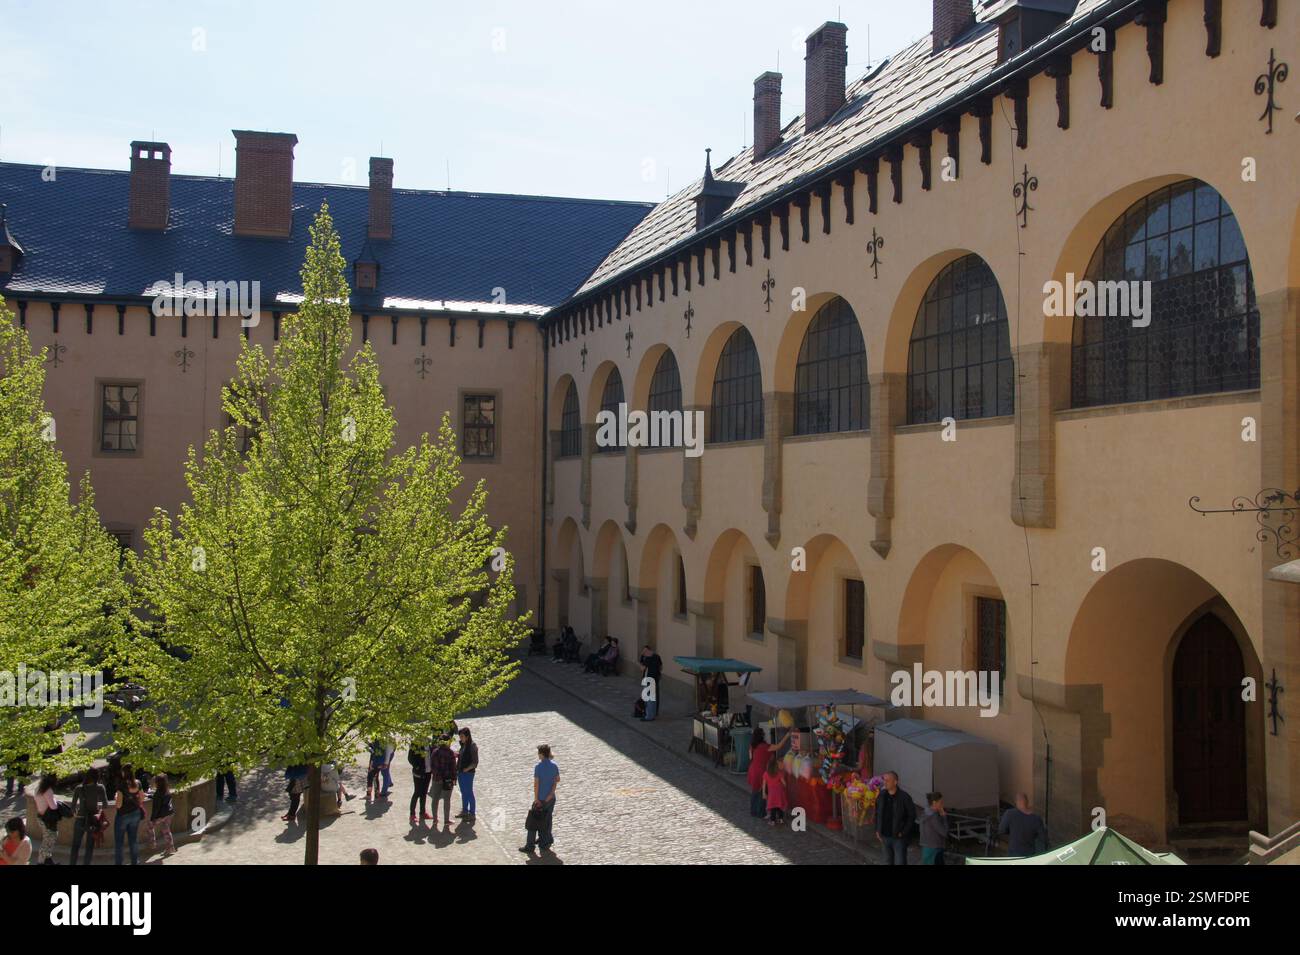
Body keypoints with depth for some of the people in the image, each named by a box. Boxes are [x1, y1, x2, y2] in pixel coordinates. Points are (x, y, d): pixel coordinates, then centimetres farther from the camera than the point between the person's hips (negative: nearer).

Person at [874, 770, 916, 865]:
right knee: (888, 862, 16)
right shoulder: (882, 795, -1)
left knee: (900, 862, -4)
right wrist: (877, 831, 6)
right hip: (885, 836, 5)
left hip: (899, 837, -5)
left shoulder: (904, 797, -16)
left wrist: (903, 833, -13)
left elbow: (912, 816, -10)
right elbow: (877, 813, 11)